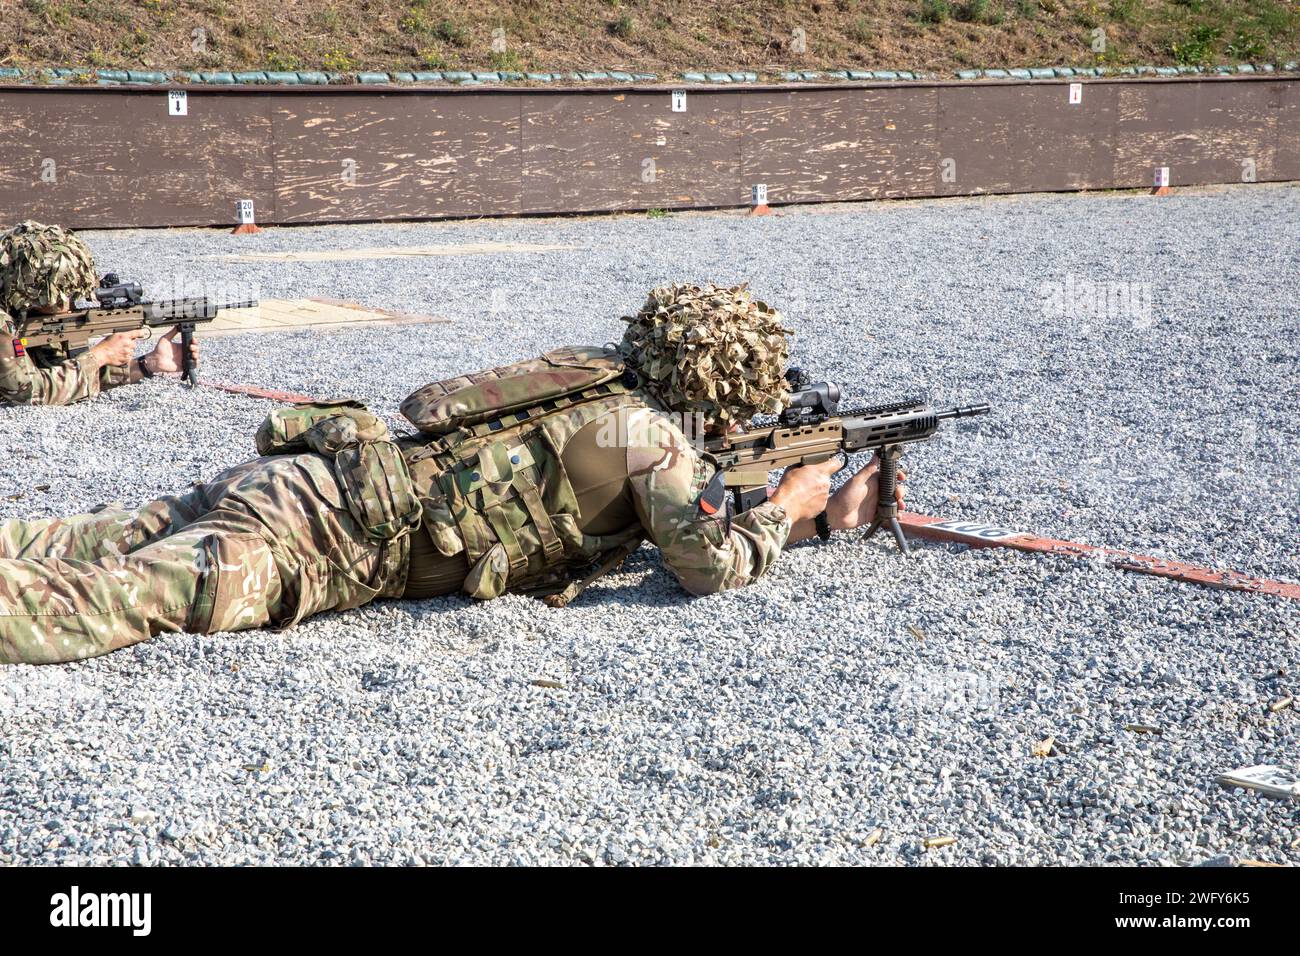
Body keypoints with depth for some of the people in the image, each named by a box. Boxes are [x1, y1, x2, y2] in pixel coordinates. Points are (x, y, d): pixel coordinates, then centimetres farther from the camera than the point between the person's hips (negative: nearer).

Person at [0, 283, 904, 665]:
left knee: (86, 546, 9)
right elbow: (713, 563, -7)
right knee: (88, 602, -21)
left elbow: (674, 519, 32)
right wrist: (787, 507, 13)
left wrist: (835, 511, 30)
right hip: (325, 534, -9)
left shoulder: (611, 384, 21)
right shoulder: (646, 428, -7)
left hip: (302, 473, 9)